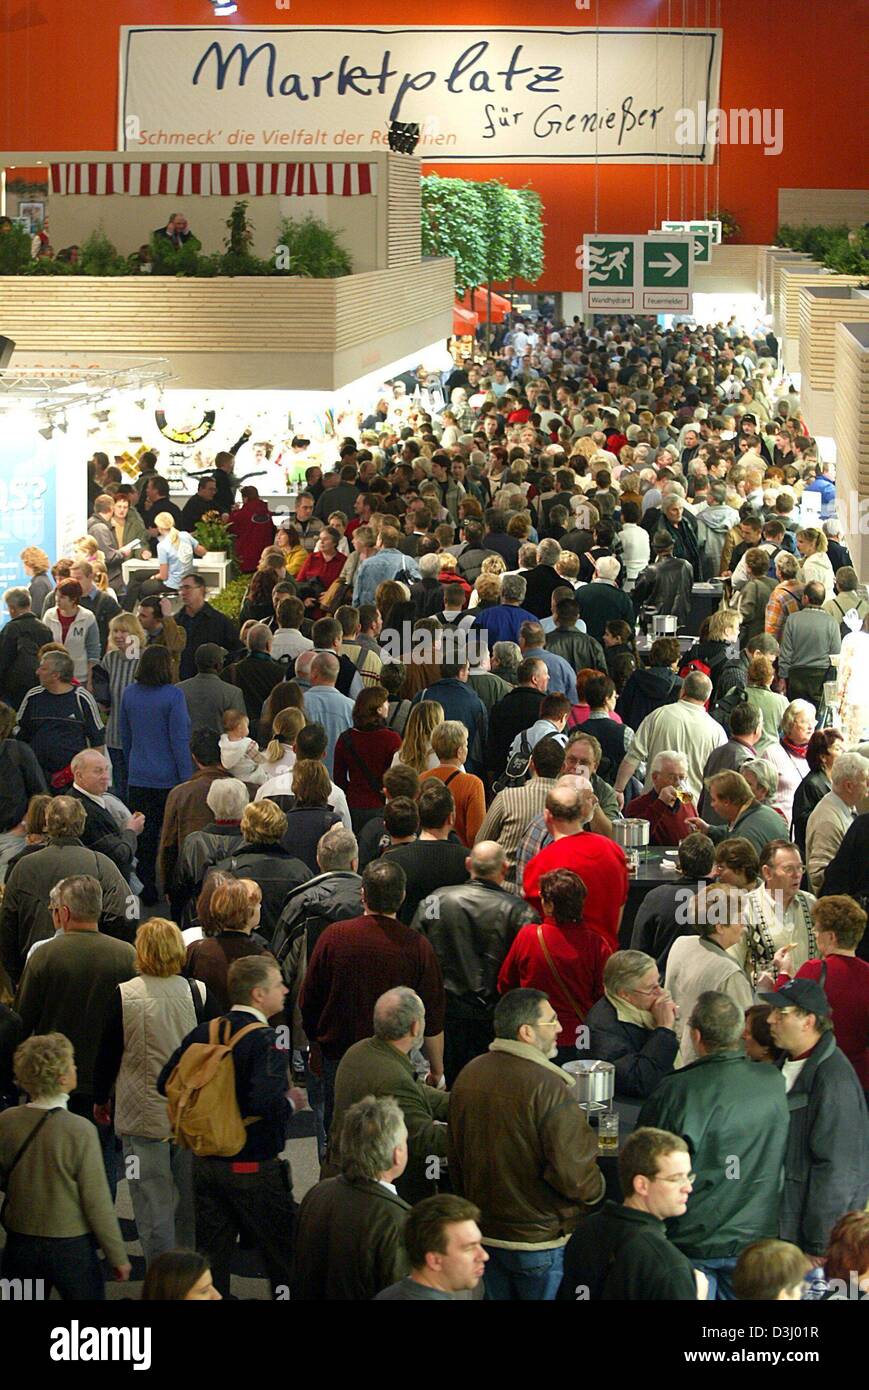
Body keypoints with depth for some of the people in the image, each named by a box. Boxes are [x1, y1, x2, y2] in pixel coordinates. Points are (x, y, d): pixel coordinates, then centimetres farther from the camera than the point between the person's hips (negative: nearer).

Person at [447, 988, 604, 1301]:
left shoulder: (468, 1075, 1)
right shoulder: (547, 1087, -23)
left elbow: (456, 1157, 11)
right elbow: (572, 1172, -24)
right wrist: (597, 1189, -2)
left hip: (486, 1235, 7)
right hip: (541, 1240, -7)